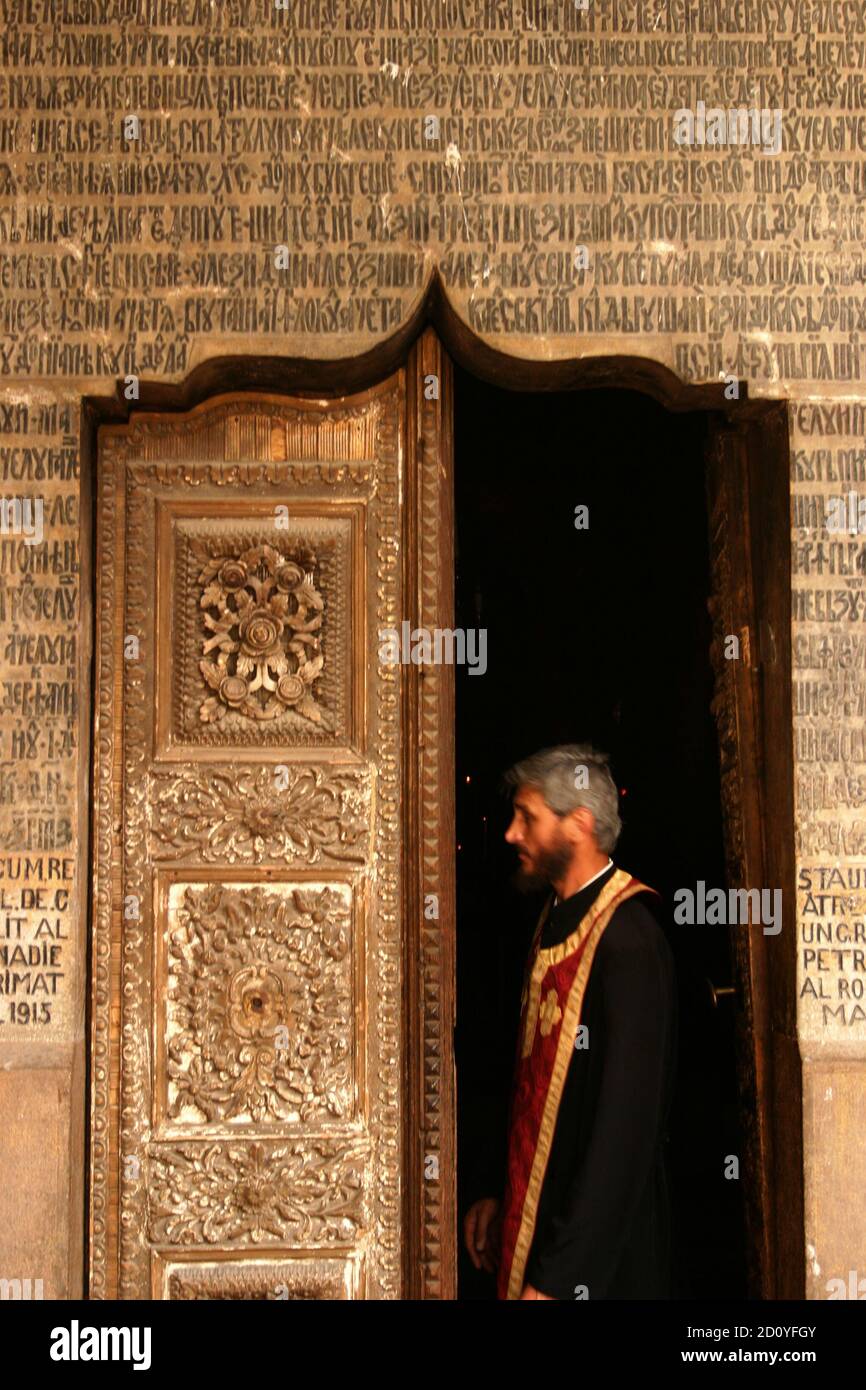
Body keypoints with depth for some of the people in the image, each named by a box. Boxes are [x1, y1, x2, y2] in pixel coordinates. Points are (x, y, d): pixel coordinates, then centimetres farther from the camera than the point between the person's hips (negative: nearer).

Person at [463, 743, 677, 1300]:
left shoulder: (629, 941, -21)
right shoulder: (554, 920, 7)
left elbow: (627, 1125, -24)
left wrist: (562, 1278, -24)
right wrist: (497, 1192, 13)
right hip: (534, 1218, 8)